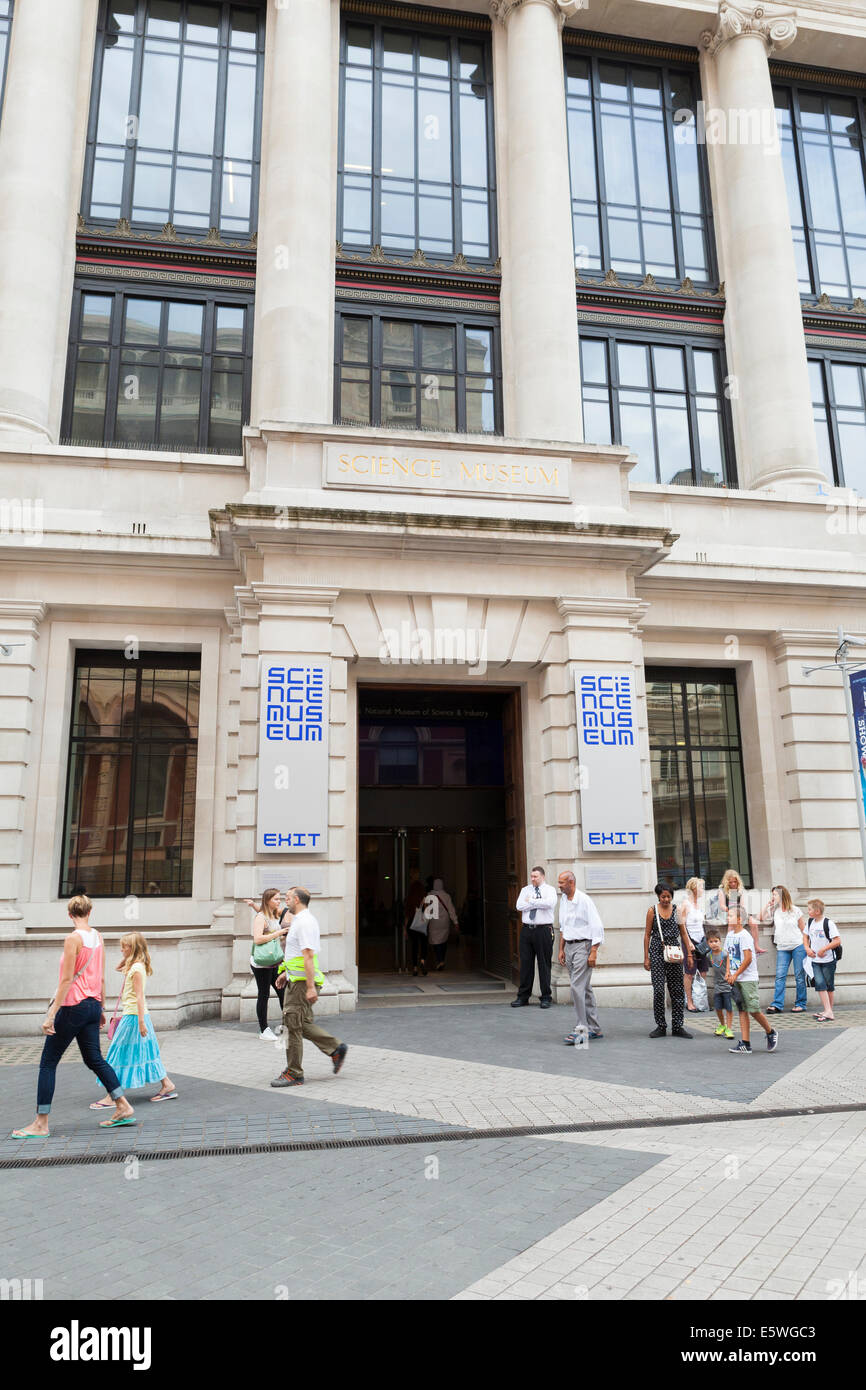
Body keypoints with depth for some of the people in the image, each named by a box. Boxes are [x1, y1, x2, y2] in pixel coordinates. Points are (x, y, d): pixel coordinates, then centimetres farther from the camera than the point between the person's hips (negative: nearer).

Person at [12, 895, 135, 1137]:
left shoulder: (73, 938, -13)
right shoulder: (97, 937, 8)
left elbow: (67, 979, -17)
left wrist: (52, 1014, -16)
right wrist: (101, 1008, 21)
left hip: (73, 1006, -7)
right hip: (92, 1006, 7)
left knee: (48, 1063, 4)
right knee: (94, 1059, 15)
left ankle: (41, 1124, 7)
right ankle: (124, 1108, 14)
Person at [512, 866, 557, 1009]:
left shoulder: (550, 890, 3)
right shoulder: (525, 890, 14)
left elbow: (549, 903, -19)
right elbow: (519, 906, -3)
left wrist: (531, 901, -9)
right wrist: (538, 903, -8)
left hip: (544, 930, -3)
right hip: (527, 929, 3)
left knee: (544, 963, 0)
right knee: (526, 963, 5)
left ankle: (546, 997, 10)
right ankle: (523, 996, 12)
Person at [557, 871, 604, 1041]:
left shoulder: (584, 900, -14)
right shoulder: (563, 900, 11)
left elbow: (597, 927, -15)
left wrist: (593, 952, -20)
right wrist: (561, 949, 18)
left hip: (583, 945, -8)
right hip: (569, 946, 8)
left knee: (577, 987, -13)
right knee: (584, 987, 12)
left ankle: (581, 1029, -9)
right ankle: (594, 1028, 19)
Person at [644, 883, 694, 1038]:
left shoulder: (677, 910, 7)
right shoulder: (652, 911, 2)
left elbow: (684, 933, 11)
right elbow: (647, 935, 4)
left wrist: (689, 953, 4)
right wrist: (646, 957, 0)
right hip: (657, 952, -2)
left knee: (677, 990, 2)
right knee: (658, 990, -5)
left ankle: (677, 1027, 10)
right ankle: (661, 1027, 6)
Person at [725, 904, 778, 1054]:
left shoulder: (744, 936, -14)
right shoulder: (730, 935, 10)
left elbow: (748, 959, -17)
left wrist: (735, 974, -14)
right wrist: (728, 972, 3)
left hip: (748, 979, -7)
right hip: (735, 980, 8)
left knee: (753, 1010, -5)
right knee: (742, 1011, 7)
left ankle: (771, 1033, 20)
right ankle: (745, 1044, 8)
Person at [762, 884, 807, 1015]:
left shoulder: (795, 911, 1)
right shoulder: (774, 910, 7)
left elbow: (803, 930, 6)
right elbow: (762, 918, -3)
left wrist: (806, 946, 3)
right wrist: (768, 904, -4)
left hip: (798, 946, -2)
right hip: (782, 948, 2)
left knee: (799, 976, 2)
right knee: (780, 976, -6)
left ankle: (801, 1004, 11)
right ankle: (777, 1005, -7)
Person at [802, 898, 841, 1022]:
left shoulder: (828, 923, -15)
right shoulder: (810, 922, 5)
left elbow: (838, 941, -18)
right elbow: (805, 936, 19)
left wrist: (823, 949, -20)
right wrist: (807, 948, 3)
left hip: (828, 960, -5)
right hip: (815, 960, 5)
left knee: (829, 985, 8)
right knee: (820, 984, -6)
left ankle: (829, 1010, 19)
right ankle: (828, 1011, -7)